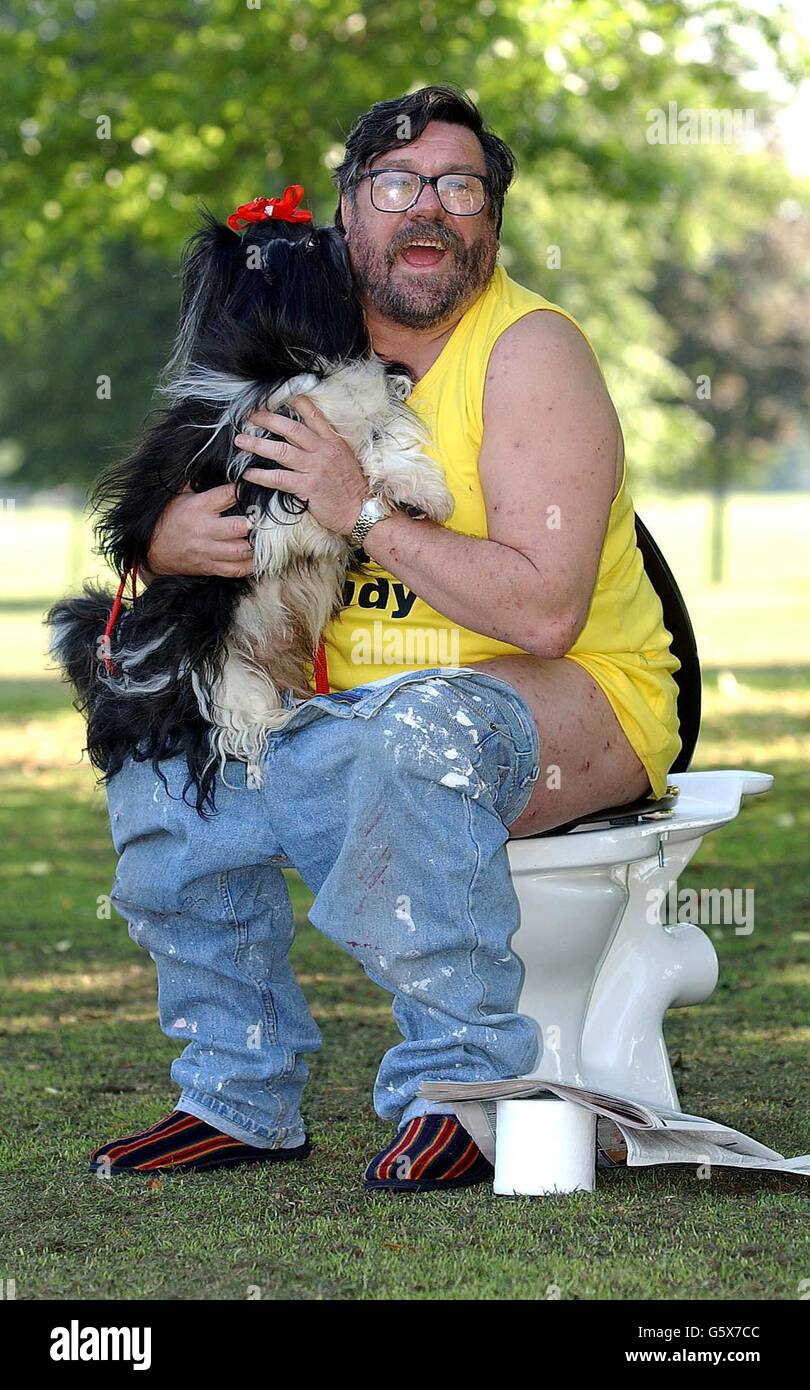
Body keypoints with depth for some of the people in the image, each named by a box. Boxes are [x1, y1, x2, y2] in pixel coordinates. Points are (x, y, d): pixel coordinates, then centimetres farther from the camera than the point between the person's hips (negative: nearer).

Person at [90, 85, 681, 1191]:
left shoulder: (532, 350, -13)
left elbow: (547, 612, -23)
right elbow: (175, 507, 11)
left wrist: (365, 514, -25)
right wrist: (171, 541, -14)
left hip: (577, 704, -7)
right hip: (363, 716, 7)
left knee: (424, 725, -38)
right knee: (159, 787, -2)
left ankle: (462, 1088, -24)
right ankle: (242, 1101, 13)